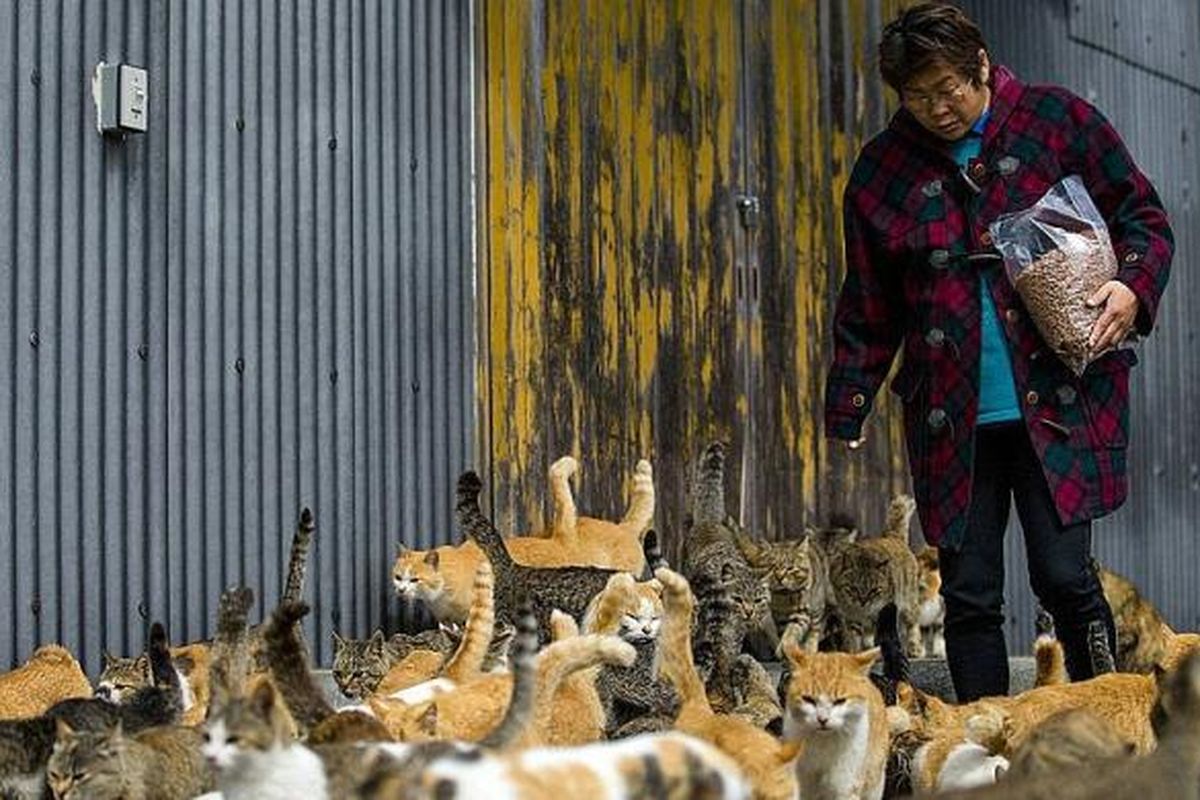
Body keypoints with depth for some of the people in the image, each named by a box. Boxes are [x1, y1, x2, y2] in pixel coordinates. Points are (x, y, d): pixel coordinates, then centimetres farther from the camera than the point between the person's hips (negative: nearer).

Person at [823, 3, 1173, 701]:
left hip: (1059, 402, -2)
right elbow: (868, 315, 13)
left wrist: (1134, 288, -11)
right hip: (953, 420, 2)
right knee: (969, 594, 3)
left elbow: (1144, 218, 9)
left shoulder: (1057, 120, 3)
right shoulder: (883, 171, 8)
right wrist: (845, 422, 8)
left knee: (1064, 576, -7)